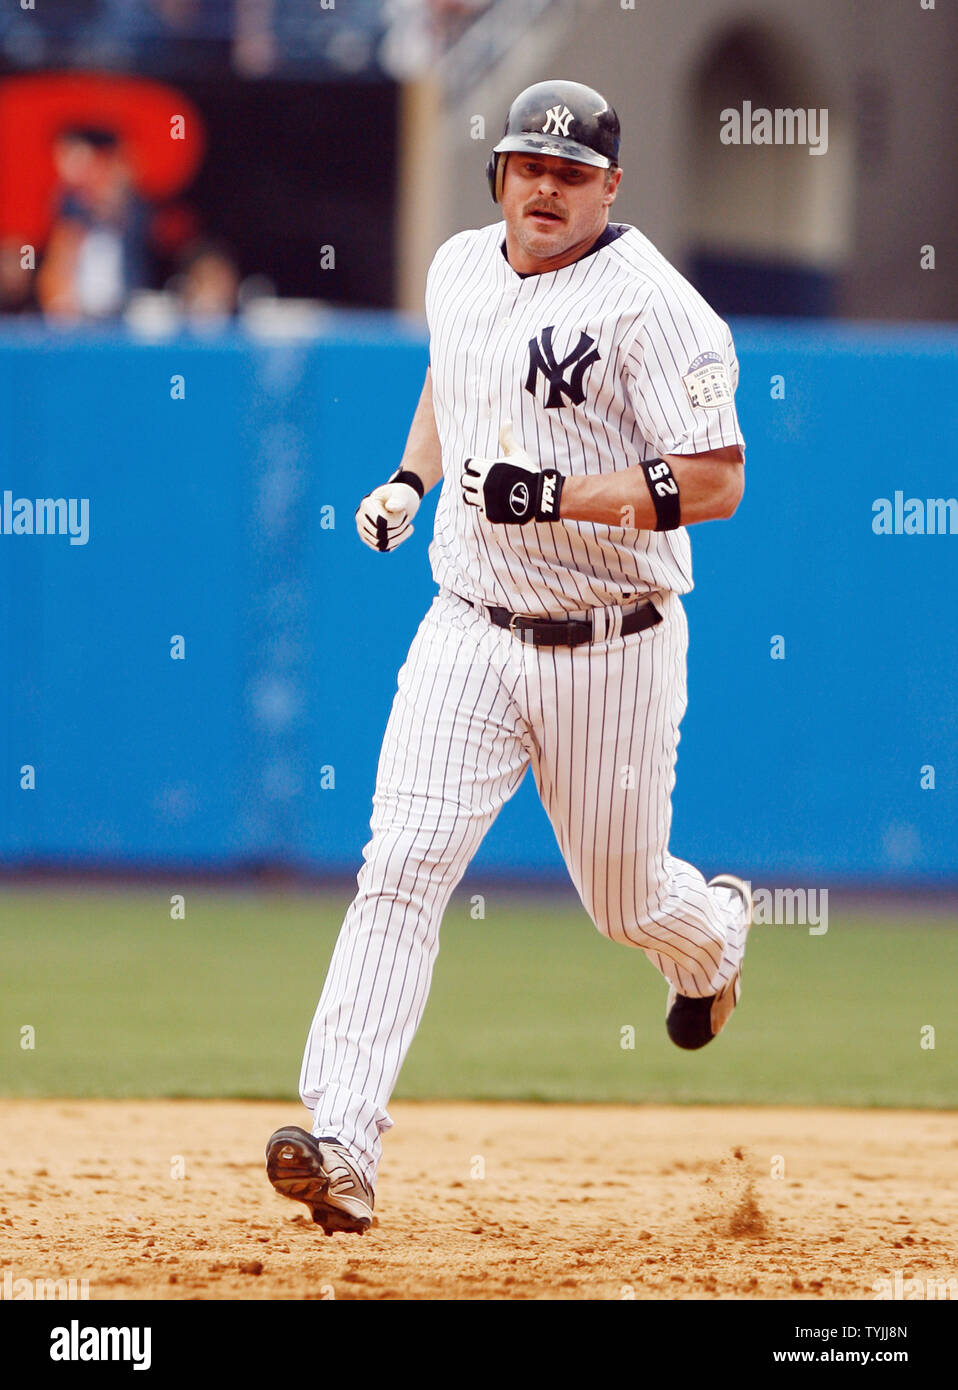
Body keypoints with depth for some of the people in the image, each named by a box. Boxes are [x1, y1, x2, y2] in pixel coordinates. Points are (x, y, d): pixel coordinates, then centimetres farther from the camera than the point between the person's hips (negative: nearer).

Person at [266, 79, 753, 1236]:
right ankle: (343, 1143, -22)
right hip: (471, 630, 4)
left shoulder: (649, 305, -15)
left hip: (612, 651, -4)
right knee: (403, 866, -14)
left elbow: (715, 482, -20)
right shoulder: (459, 270, 6)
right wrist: (410, 479, 13)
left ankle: (715, 934, 52)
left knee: (625, 898, 12)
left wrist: (559, 495, -28)